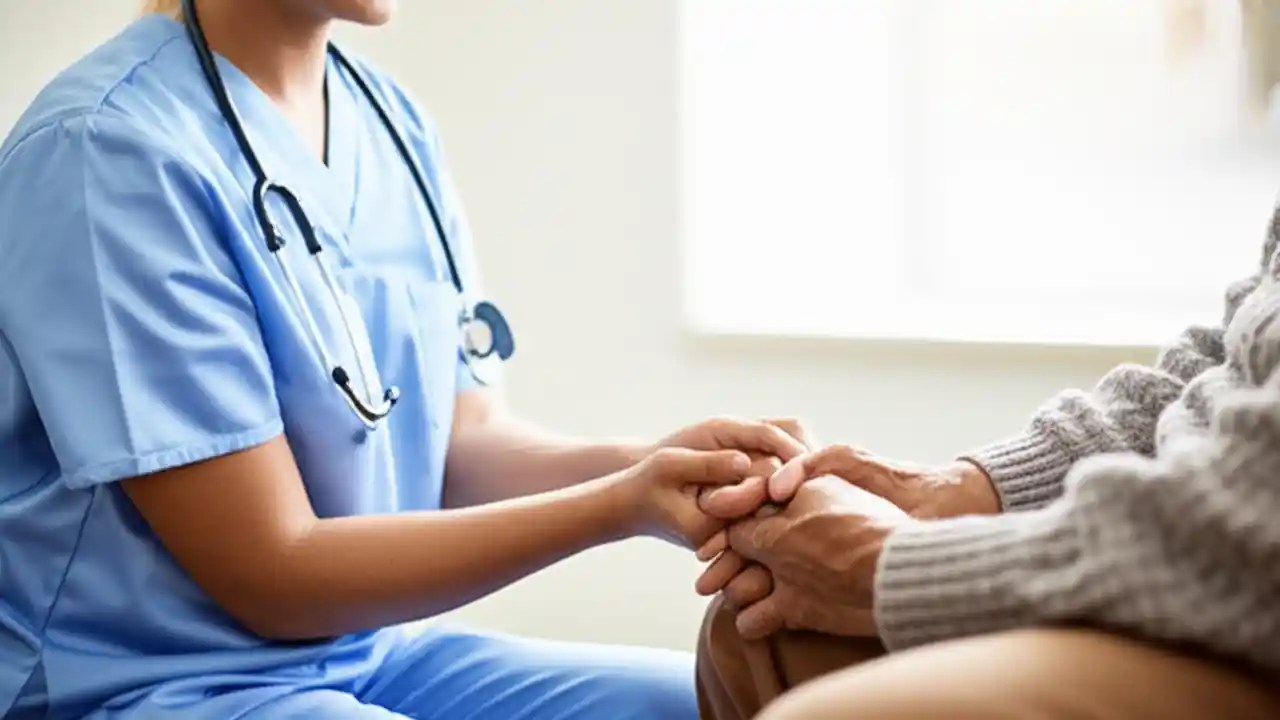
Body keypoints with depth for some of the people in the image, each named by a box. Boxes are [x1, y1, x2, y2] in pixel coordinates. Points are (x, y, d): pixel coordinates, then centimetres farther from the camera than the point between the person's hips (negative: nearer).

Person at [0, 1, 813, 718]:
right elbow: (273, 576, -18)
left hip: (378, 653, 7)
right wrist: (621, 504, -21)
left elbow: (466, 442, 6)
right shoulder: (108, 151, -19)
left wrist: (651, 465, -13)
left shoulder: (395, 121, 3)